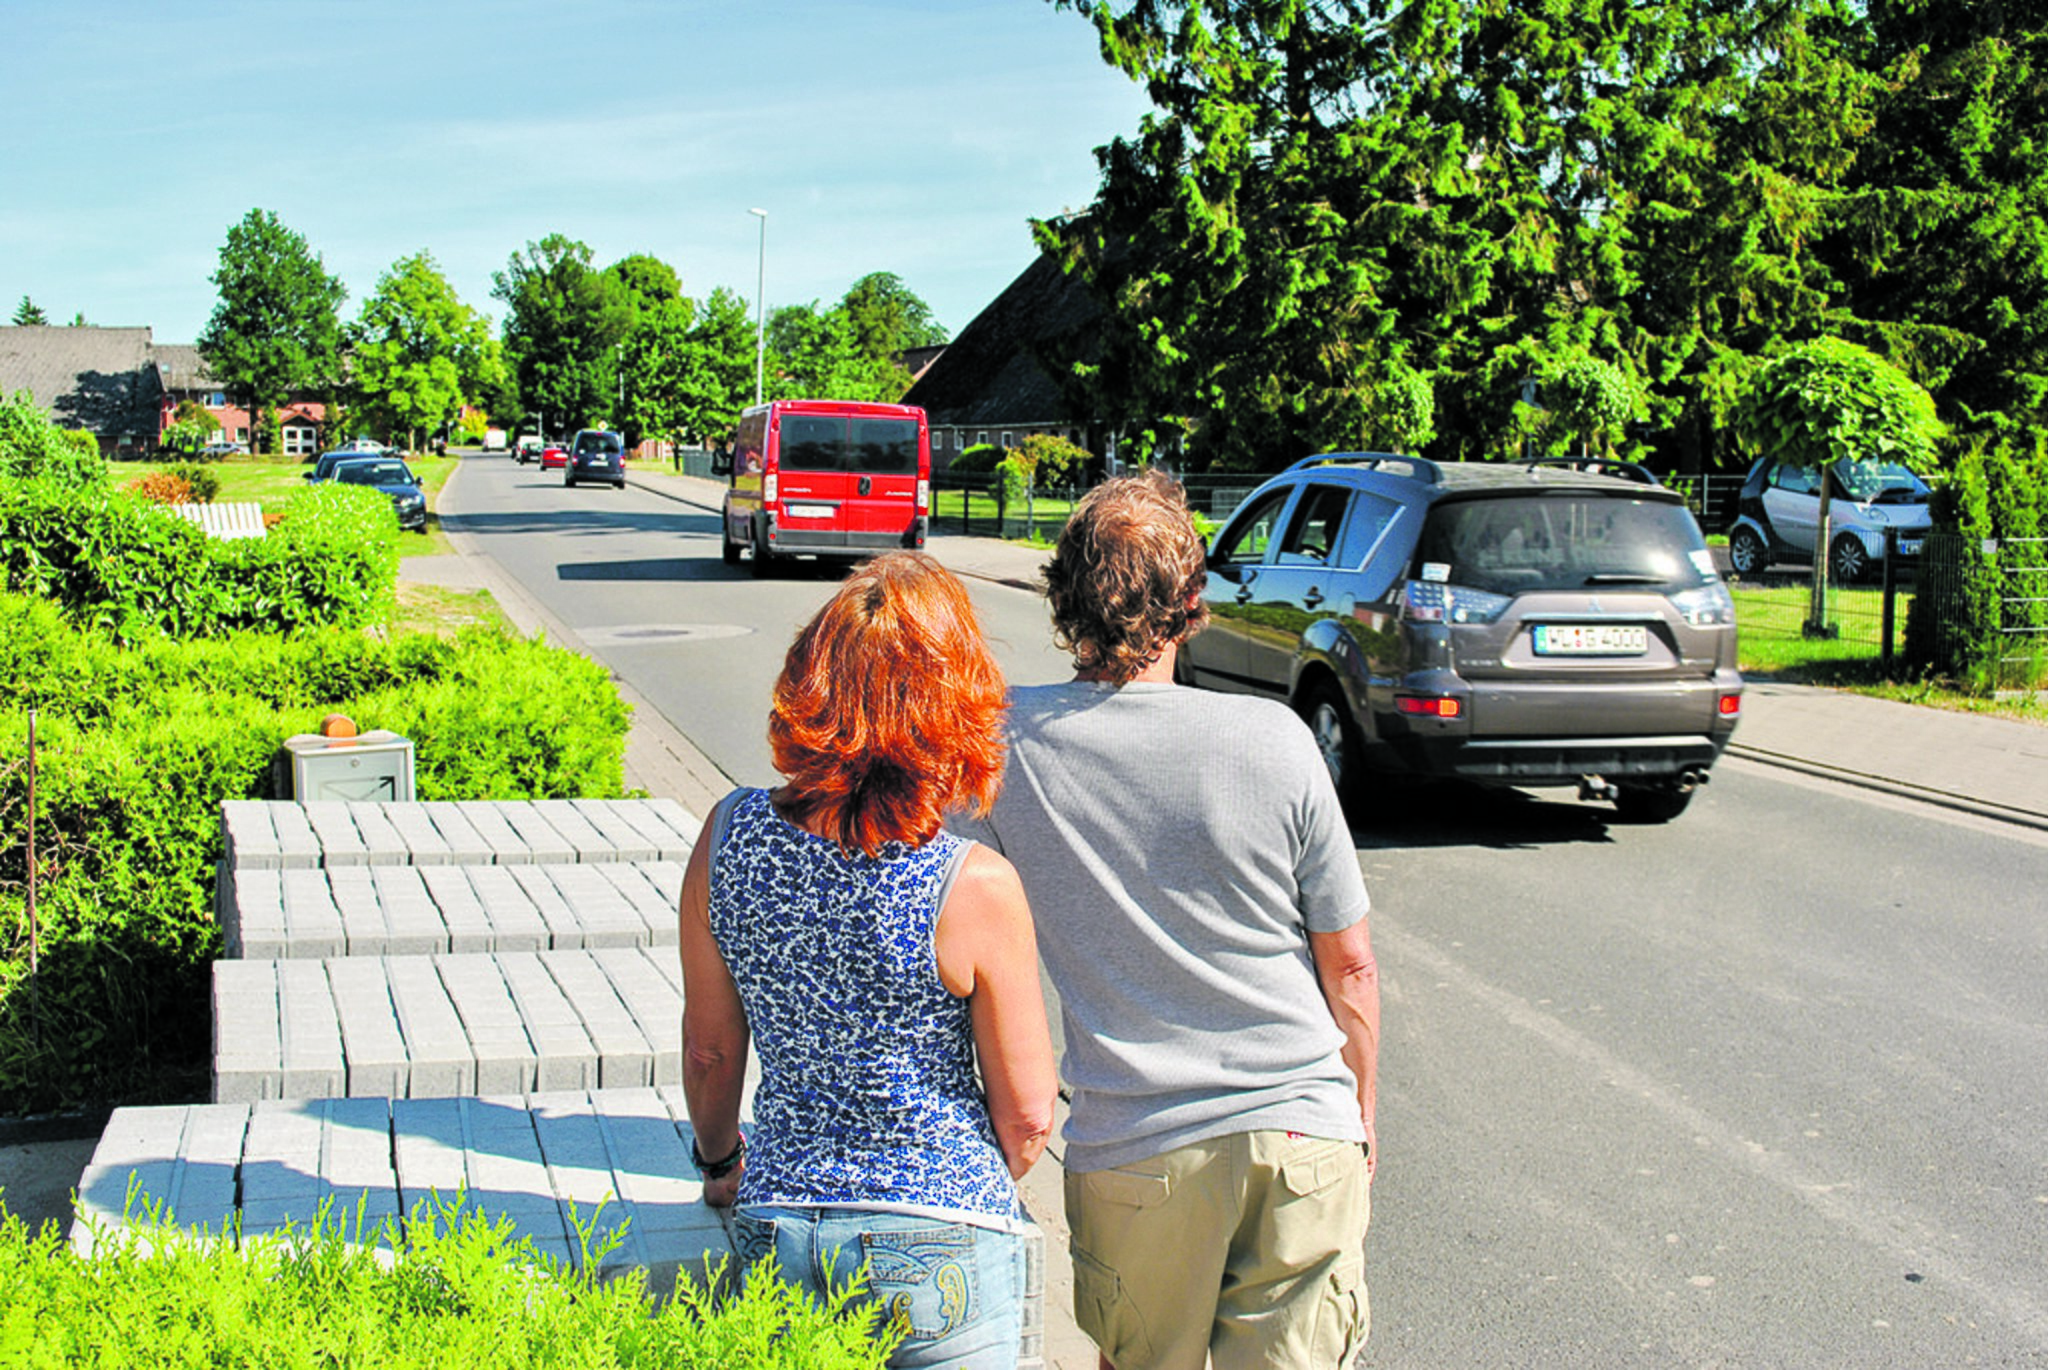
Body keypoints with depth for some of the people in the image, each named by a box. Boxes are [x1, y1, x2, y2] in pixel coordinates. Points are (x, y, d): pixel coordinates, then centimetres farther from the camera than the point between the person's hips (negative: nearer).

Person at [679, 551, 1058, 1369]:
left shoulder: (730, 835, -10)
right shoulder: (975, 888, -19)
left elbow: (709, 1048, 3)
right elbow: (1027, 1114, -9)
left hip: (776, 1228, 3)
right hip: (941, 1244, -3)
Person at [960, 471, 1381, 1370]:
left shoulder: (1007, 744, -9)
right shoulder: (1273, 739, -10)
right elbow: (1350, 966, -1)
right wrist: (1360, 1115, 15)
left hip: (1133, 1153, 0)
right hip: (1303, 1134, 0)